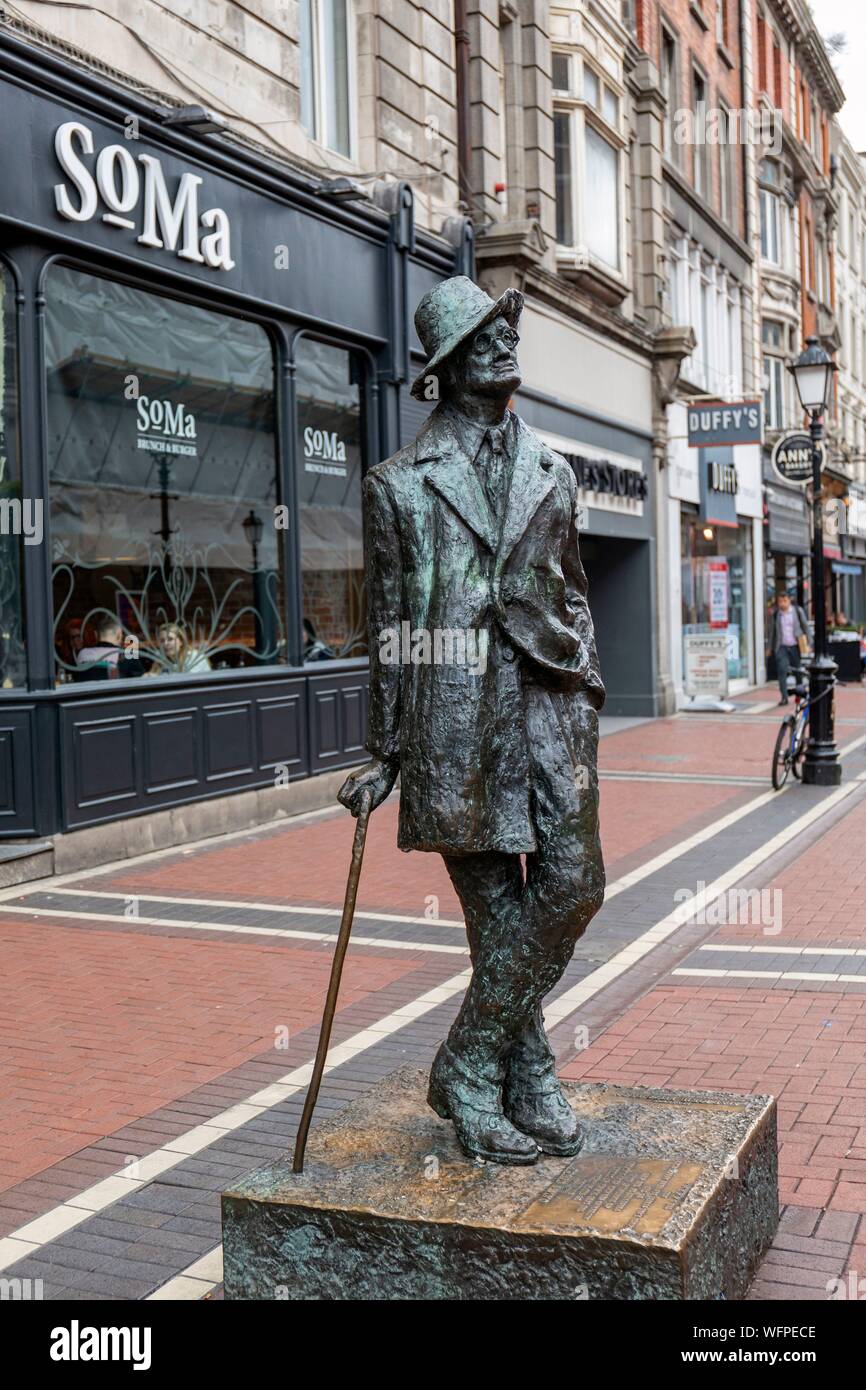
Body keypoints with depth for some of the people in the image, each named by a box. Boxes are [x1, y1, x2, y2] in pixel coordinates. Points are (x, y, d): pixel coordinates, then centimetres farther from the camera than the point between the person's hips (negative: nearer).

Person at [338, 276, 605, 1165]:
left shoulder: (550, 474, 17)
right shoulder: (400, 484, 6)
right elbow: (387, 625, 5)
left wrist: (586, 690, 11)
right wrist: (384, 751, 4)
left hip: (548, 702, 4)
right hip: (456, 712, -3)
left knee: (573, 886, -5)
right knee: (497, 909, 1)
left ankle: (470, 1068, 11)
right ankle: (527, 1081, 18)